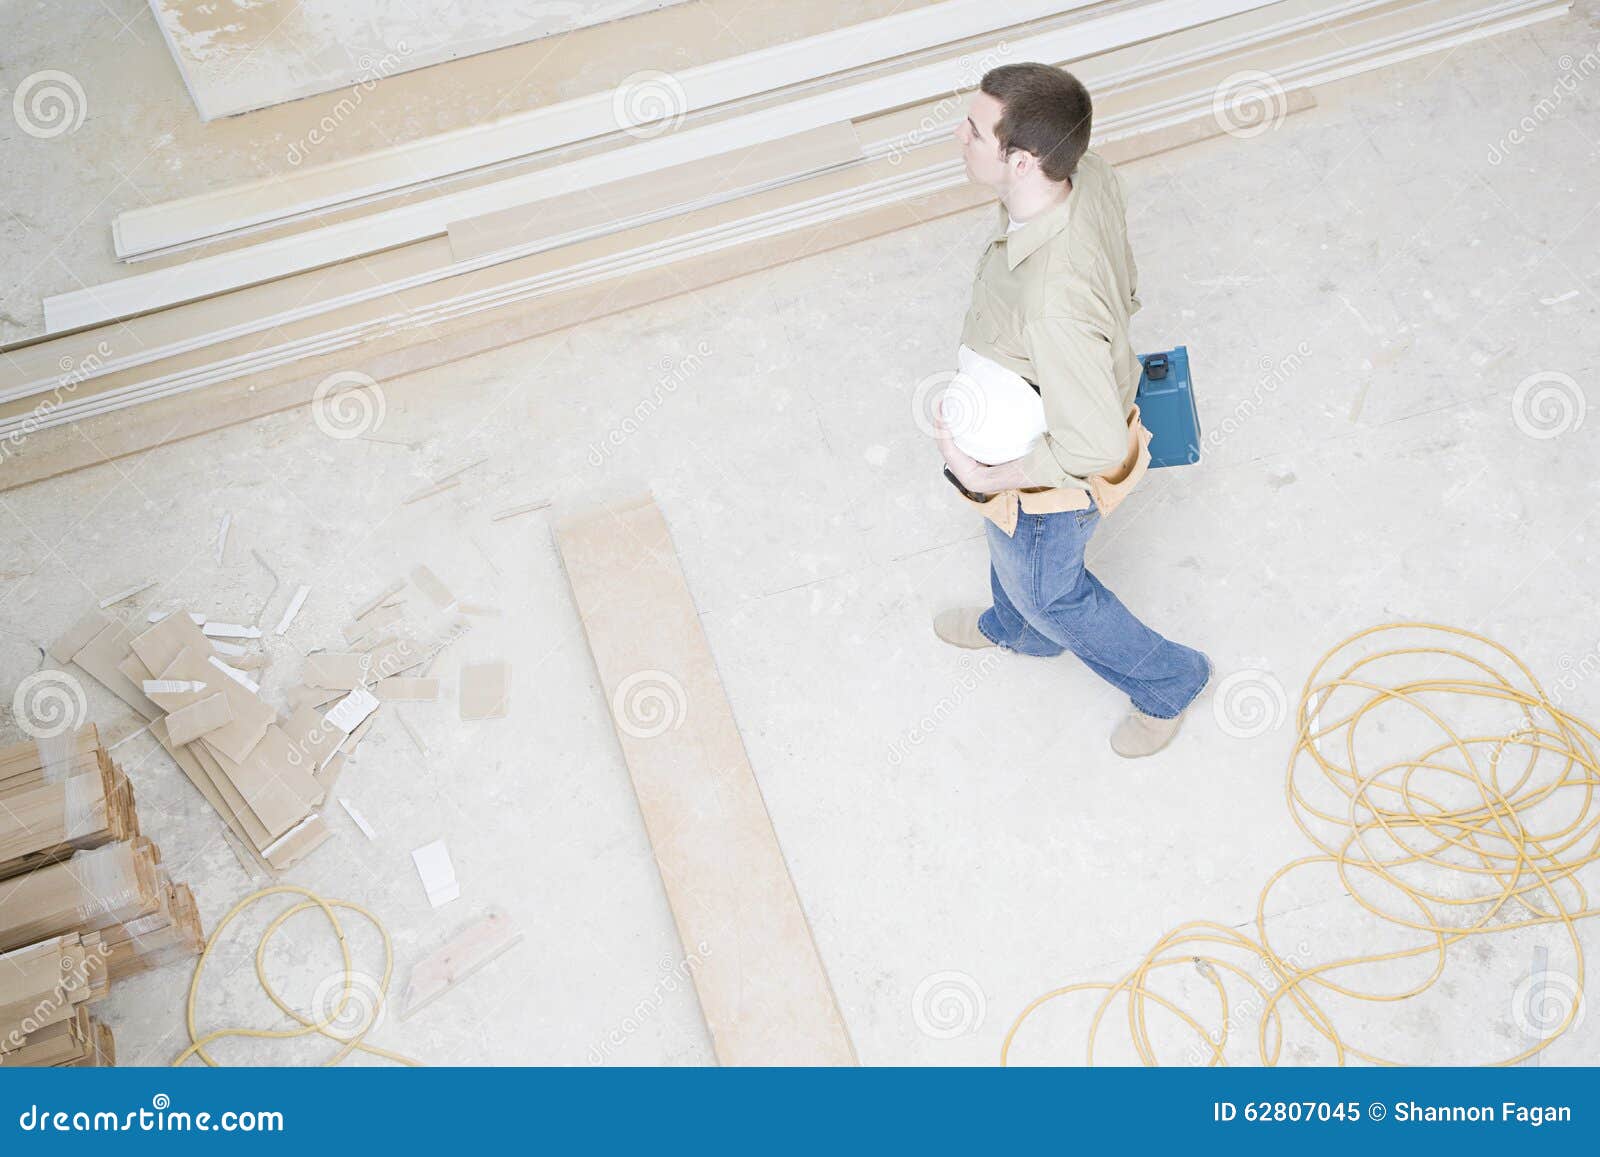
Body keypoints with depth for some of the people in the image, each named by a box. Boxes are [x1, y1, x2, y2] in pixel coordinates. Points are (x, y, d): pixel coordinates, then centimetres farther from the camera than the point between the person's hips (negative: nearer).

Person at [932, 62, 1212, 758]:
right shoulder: (1088, 175, -21)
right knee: (1009, 544, 35)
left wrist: (984, 478, -26)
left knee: (1046, 587, 23)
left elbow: (1098, 449, -37)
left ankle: (1168, 681, 50)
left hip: (1052, 469, -8)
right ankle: (1016, 629, 70)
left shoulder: (1053, 304, -47)